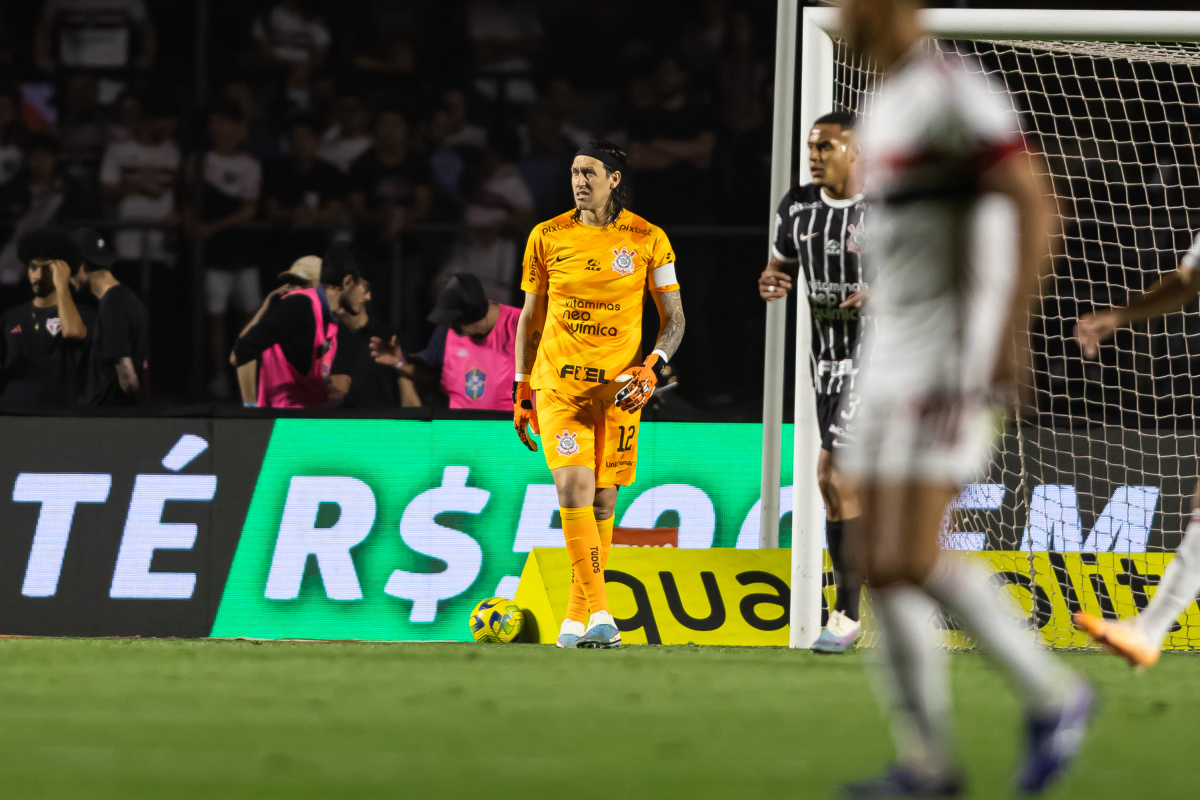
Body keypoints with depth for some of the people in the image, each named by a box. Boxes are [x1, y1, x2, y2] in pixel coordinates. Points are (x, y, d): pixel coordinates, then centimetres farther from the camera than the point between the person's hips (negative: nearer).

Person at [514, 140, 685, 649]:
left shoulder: (648, 240, 0)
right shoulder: (547, 238, 4)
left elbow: (674, 318, 6)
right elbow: (530, 318, 12)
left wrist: (652, 367, -12)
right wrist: (521, 390, 10)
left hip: (617, 388, 1)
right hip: (558, 381, -1)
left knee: (602, 499, 5)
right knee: (573, 490, -17)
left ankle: (576, 618, 19)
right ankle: (600, 615, -20)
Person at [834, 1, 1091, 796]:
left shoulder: (953, 93, -12)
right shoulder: (888, 106, 18)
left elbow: (1035, 207, -19)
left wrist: (1010, 334, -25)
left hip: (948, 361, -10)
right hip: (892, 363, 10)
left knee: (914, 560, -14)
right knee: (883, 567, 3)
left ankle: (1052, 692, 0)